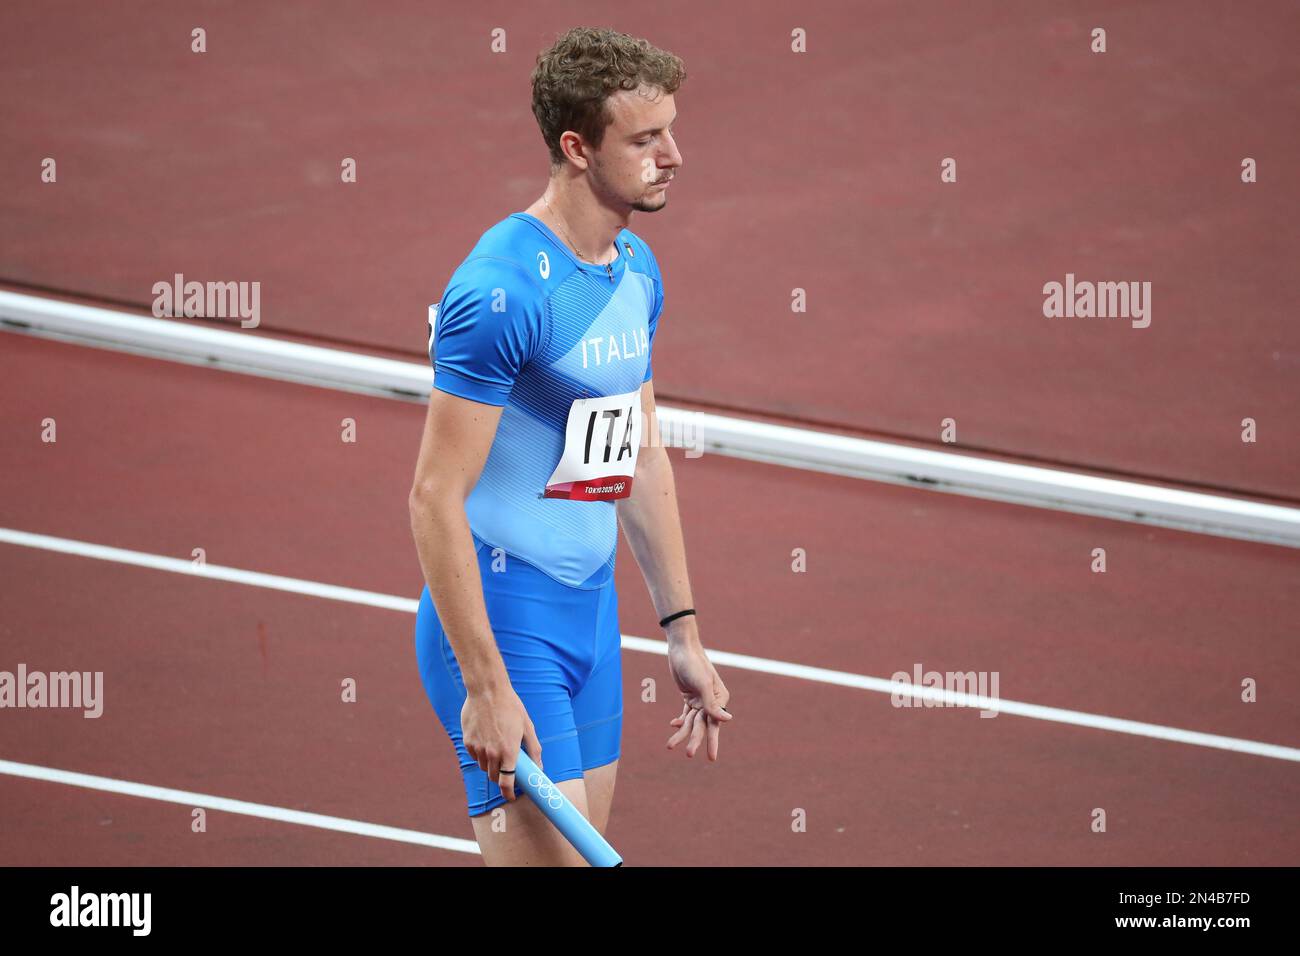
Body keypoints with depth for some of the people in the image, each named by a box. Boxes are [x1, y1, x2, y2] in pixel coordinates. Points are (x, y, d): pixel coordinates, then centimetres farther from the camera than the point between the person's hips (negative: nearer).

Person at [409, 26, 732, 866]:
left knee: (587, 850, 9)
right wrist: (485, 687, -23)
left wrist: (684, 630, 18)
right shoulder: (503, 290, -20)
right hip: (502, 616, -9)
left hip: (593, 610, 9)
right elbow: (436, 497, -20)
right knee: (551, 857, -12)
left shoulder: (637, 270, 9)